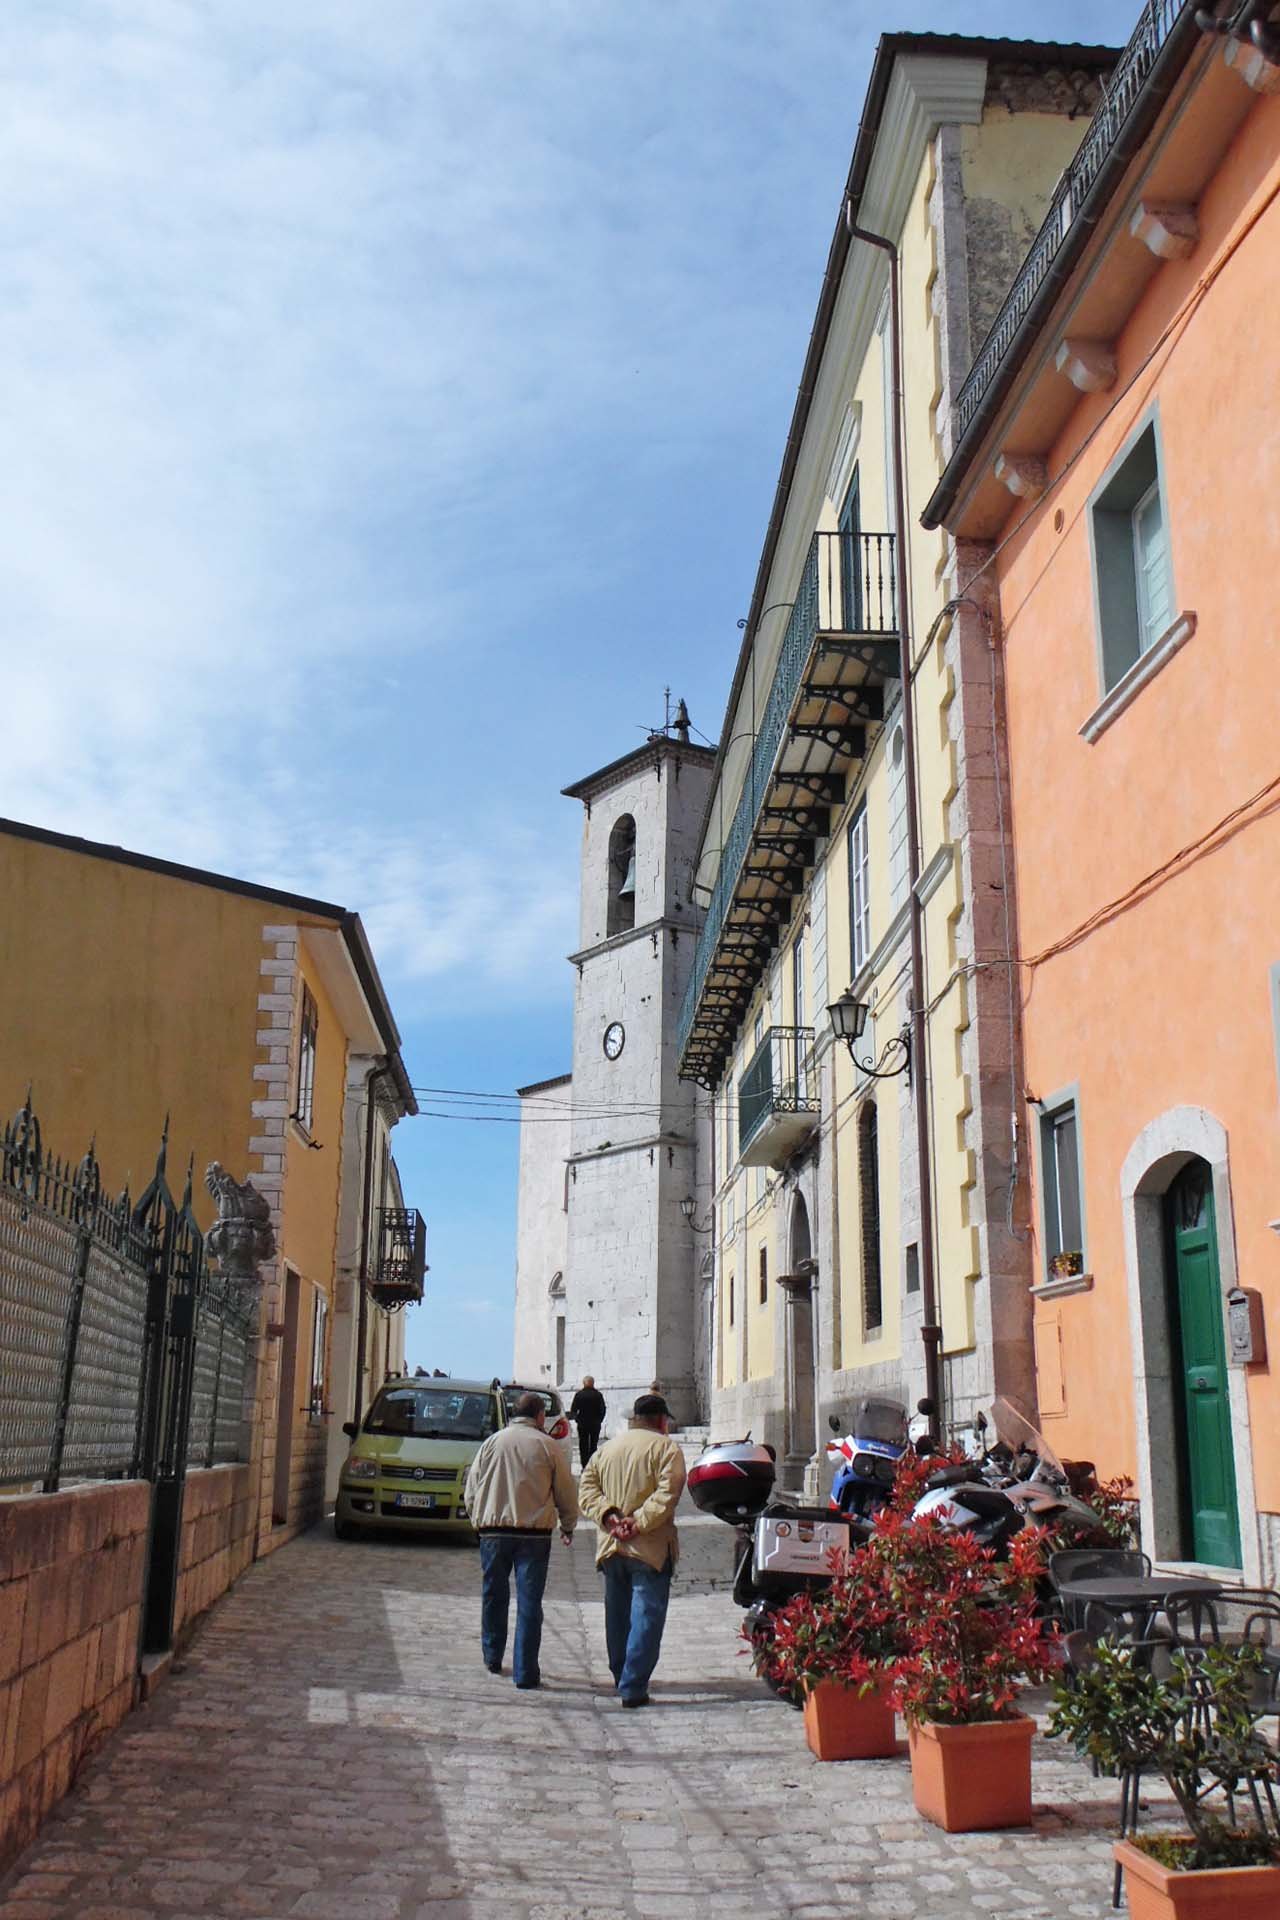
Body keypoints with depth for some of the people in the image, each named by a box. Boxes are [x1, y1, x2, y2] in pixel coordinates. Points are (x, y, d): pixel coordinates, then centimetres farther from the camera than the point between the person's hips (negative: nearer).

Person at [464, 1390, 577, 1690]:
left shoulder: (492, 1442, 5)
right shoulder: (548, 1446, -1)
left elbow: (471, 1490, 8)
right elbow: (566, 1494, 3)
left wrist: (478, 1520, 23)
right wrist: (568, 1527, 20)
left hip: (494, 1531, 2)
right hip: (534, 1532, -2)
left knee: (493, 1597, 18)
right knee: (529, 1602, 1)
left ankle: (492, 1658, 29)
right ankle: (525, 1672, -1)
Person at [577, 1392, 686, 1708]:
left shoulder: (606, 1449, 15)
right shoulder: (665, 1448, -4)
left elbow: (586, 1488, 6)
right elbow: (667, 1493, -17)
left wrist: (608, 1516, -6)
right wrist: (639, 1523, -17)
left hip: (610, 1548, 6)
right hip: (650, 1549, -6)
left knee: (617, 1617, 16)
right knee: (646, 1617, -4)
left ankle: (621, 1679, 24)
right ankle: (633, 1688, -9)